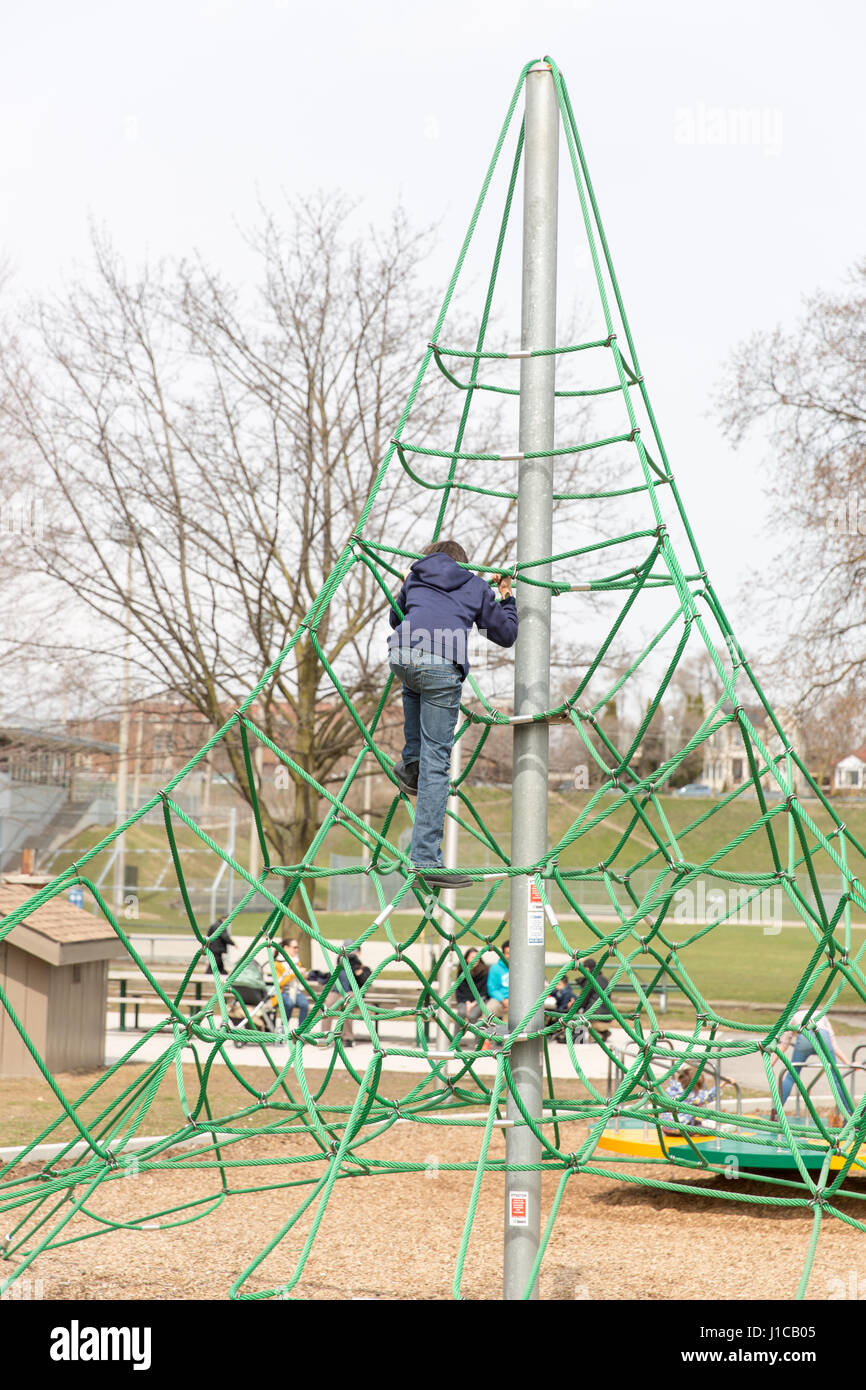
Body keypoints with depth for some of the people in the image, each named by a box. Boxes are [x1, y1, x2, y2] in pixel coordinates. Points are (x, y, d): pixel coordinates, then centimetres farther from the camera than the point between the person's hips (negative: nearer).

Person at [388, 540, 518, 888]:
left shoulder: (415, 577, 29)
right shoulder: (476, 586, 24)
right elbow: (506, 635, 28)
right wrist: (506, 597, 45)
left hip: (400, 655, 3)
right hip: (442, 666, -3)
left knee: (413, 688, 43)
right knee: (436, 761, -2)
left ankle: (410, 766, 35)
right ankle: (426, 858, -5)